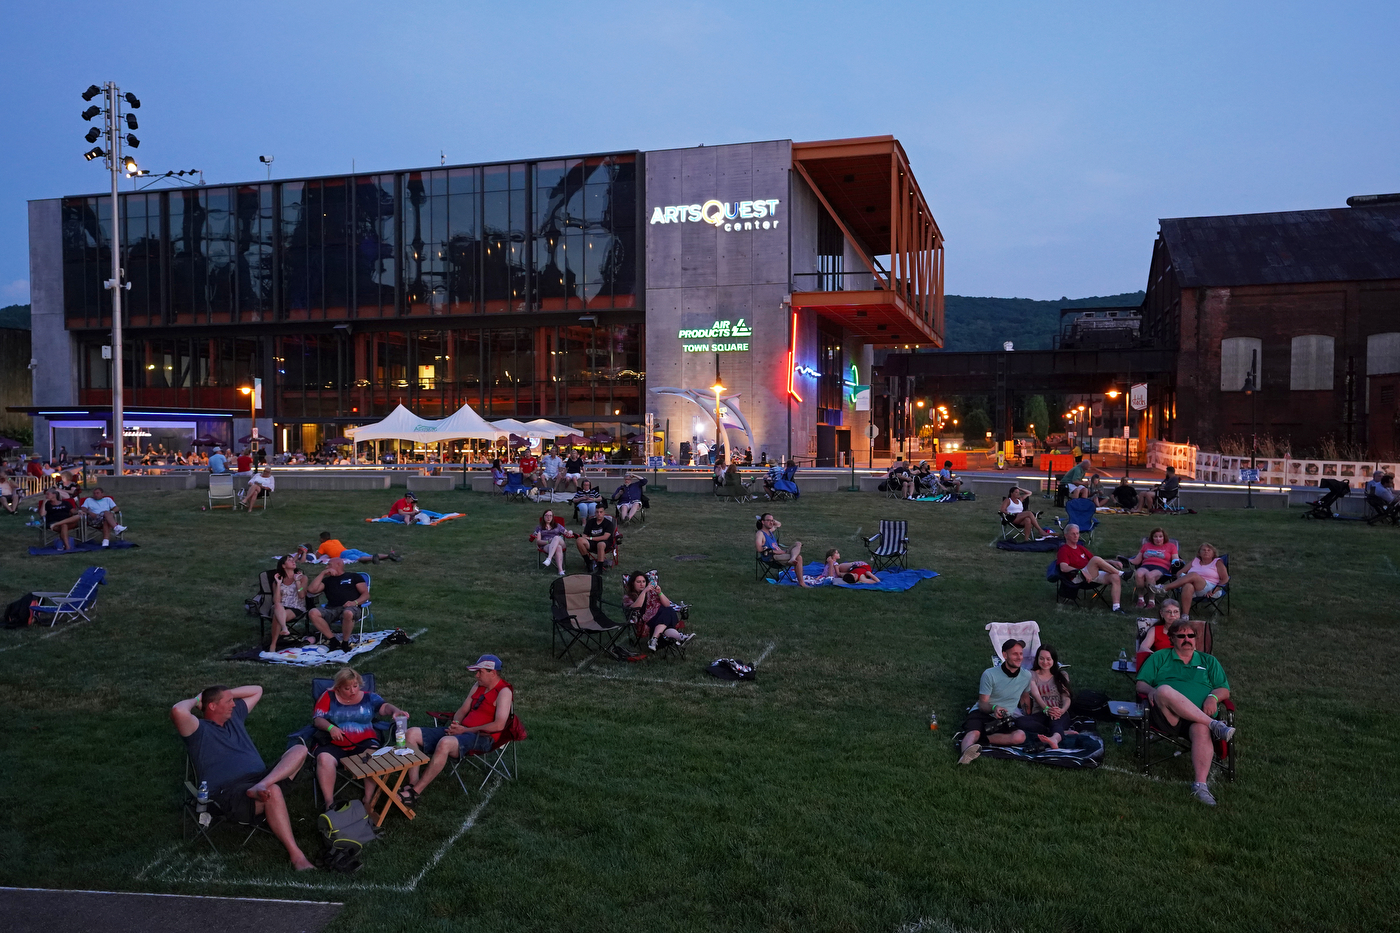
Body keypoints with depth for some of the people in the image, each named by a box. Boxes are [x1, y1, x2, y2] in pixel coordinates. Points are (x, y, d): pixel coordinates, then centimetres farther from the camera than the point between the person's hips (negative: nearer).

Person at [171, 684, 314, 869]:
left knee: (299, 749, -9)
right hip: (230, 793, -8)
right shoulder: (199, 730, 2)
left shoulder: (234, 716, 24)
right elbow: (178, 711, -21)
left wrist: (228, 693, 23)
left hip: (263, 778, 8)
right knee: (272, 791, -39)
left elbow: (257, 691, 37)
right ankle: (296, 855, -37)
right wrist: (196, 700, 1)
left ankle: (261, 787, -35)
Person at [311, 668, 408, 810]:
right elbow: (317, 719, 3)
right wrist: (330, 727, -19)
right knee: (324, 759, -32)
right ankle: (329, 803, -24)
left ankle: (368, 800, -24)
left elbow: (385, 707, -5)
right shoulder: (329, 697, 8)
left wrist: (396, 711, -29)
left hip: (364, 742, 0)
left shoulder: (369, 698, 10)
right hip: (335, 744, 0)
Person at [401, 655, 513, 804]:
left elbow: (498, 725, -19)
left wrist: (466, 730, -14)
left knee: (445, 743, -40)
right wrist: (456, 724, -1)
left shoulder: (504, 692, -9)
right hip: (462, 732, 9)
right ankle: (413, 784, -17)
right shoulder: (478, 686, 18)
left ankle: (415, 792, -32)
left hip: (482, 738, -9)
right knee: (412, 733, -6)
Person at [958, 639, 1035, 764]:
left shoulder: (1026, 676, 4)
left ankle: (979, 739, -33)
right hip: (982, 713, -3)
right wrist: (994, 708, -31)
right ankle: (966, 753, -67)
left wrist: (1027, 720, 16)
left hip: (1006, 718, 3)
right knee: (973, 732, -37)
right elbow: (982, 703, -9)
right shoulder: (990, 674, -8)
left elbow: (1025, 697, 24)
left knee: (1020, 736, -31)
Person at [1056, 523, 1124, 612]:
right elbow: (1063, 568, -16)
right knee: (1096, 559, -30)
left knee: (1115, 577, -18)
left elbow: (1098, 562, 31)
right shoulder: (1063, 550, 3)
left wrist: (1112, 562, 12)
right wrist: (1081, 571, -28)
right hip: (1078, 578, -8)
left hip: (1094, 575, 8)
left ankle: (1116, 606, -23)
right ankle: (1120, 573, -13)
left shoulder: (1081, 548, 29)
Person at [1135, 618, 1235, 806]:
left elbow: (1225, 690, 19)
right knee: (1164, 690, -37)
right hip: (1168, 717, -1)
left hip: (1199, 717, 1)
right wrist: (1151, 691, -10)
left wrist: (1213, 697, -5)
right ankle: (1215, 725, -37)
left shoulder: (1208, 661, 28)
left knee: (1202, 729, -38)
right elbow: (1141, 684, 14)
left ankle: (1201, 784, -45)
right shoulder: (1160, 657, 23)